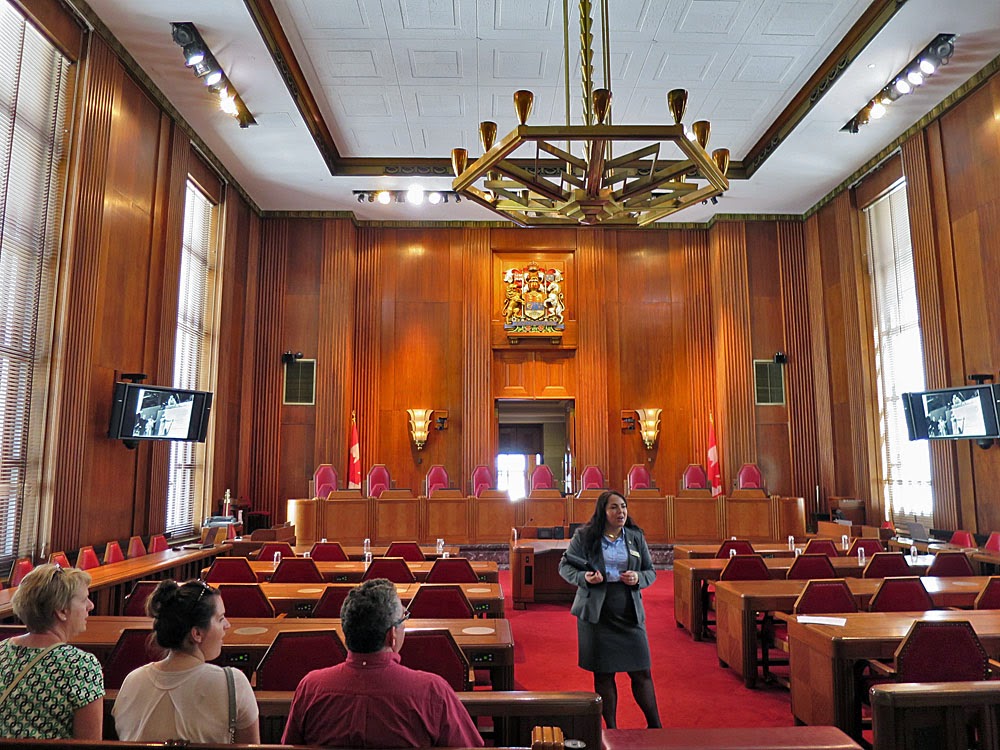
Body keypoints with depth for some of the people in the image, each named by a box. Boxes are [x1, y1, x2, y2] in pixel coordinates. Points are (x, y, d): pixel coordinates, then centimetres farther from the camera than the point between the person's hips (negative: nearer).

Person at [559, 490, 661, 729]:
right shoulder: (584, 536, -3)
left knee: (642, 672, 5)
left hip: (630, 613, 2)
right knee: (603, 674, 8)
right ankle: (611, 730, 24)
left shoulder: (635, 537, 6)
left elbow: (651, 571, 12)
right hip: (597, 613, -2)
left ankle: (655, 727, 23)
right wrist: (584, 577, -18)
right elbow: (564, 566, 1)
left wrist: (638, 578, -10)